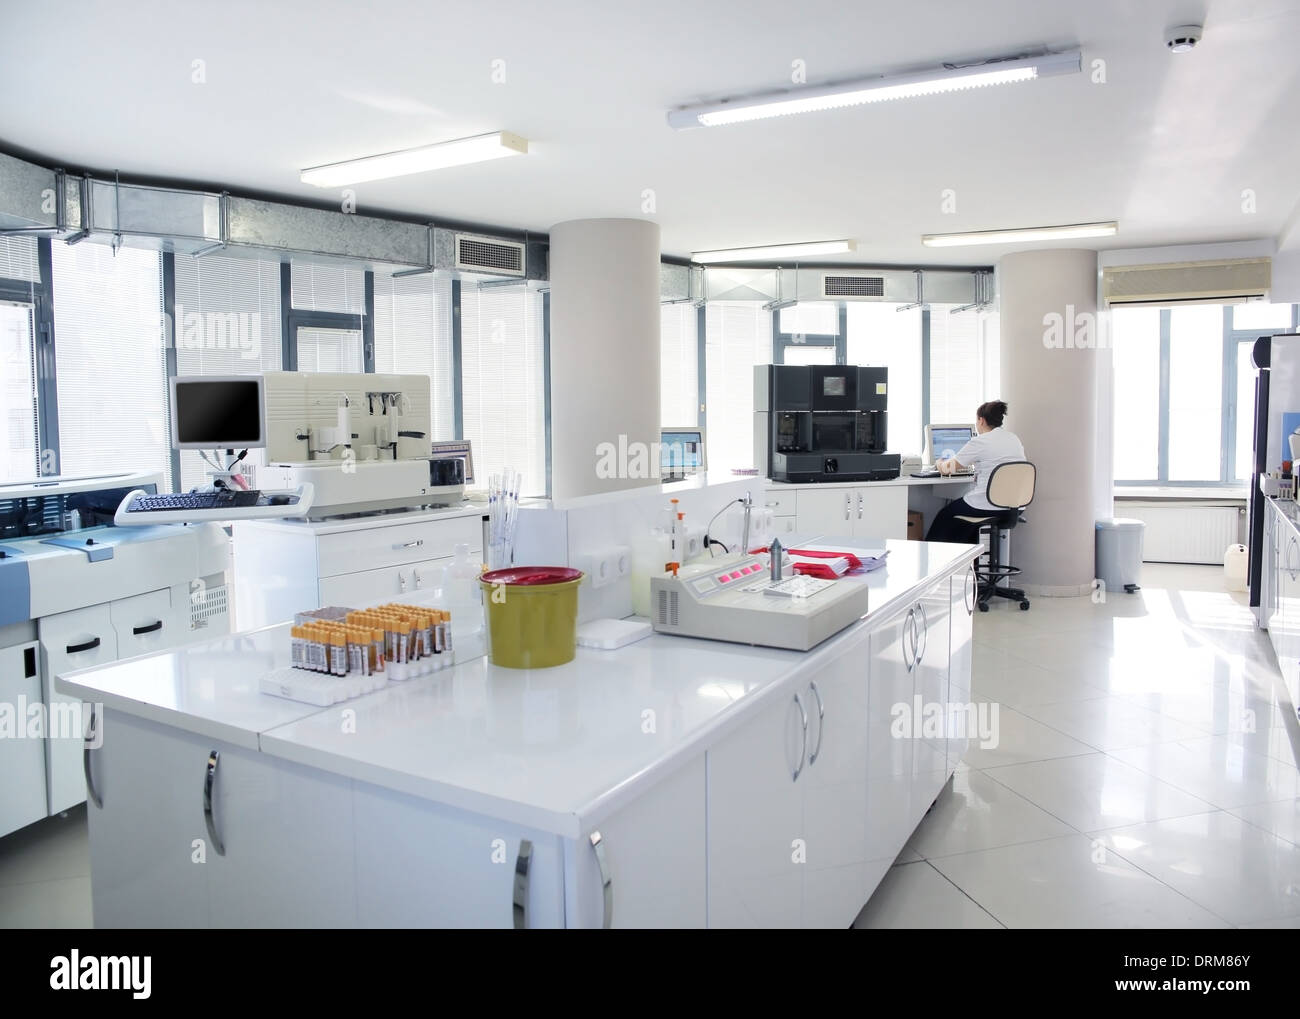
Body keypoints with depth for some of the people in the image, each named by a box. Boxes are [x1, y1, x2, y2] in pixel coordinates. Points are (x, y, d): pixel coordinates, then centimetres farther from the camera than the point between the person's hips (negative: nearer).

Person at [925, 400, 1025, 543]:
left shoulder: (980, 442, -13)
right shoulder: (1014, 439, 10)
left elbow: (948, 469, -6)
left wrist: (940, 464, 17)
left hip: (987, 507, -8)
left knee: (944, 516, 16)